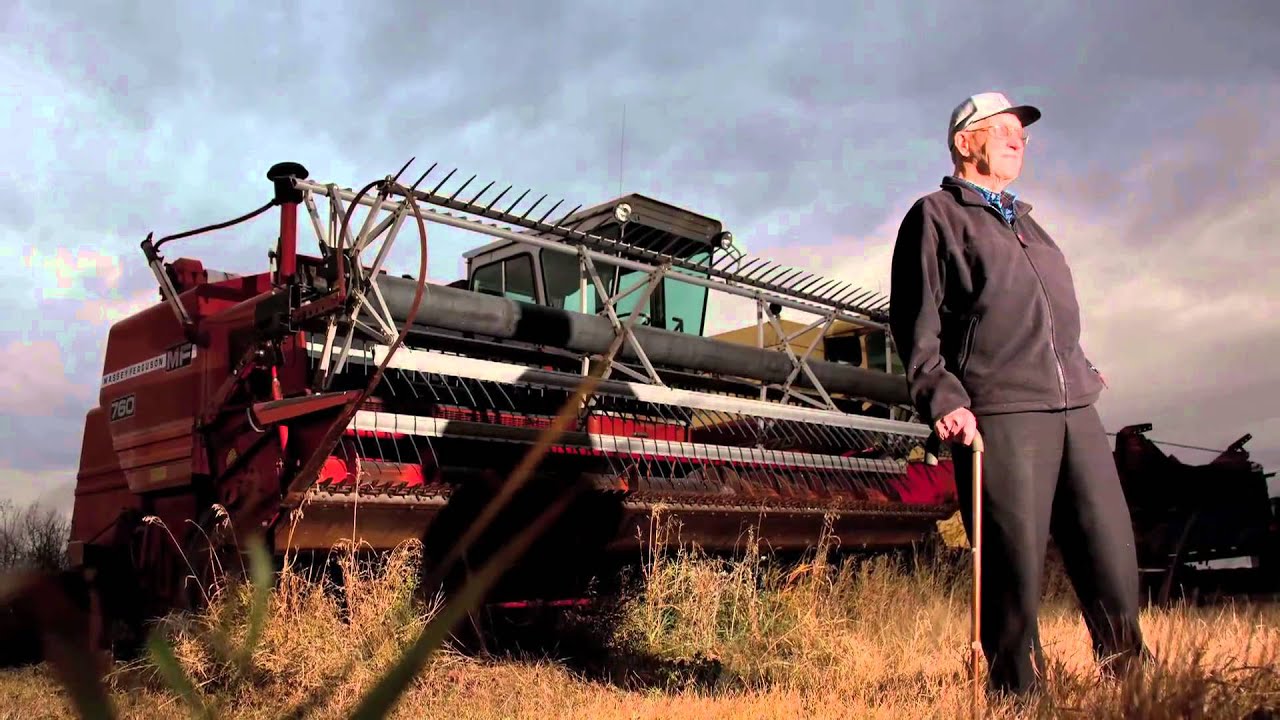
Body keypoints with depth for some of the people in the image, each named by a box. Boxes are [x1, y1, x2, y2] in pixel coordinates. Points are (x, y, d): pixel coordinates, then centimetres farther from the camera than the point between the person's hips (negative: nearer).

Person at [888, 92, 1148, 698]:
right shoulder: (936, 216, 7)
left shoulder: (1026, 221, 29)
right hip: (998, 417, -7)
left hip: (1076, 410, 7)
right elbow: (915, 322, -4)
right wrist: (942, 398, -14)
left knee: (1113, 556, 4)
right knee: (1016, 569, -5)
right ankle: (1018, 695, 8)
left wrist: (1083, 372, 23)